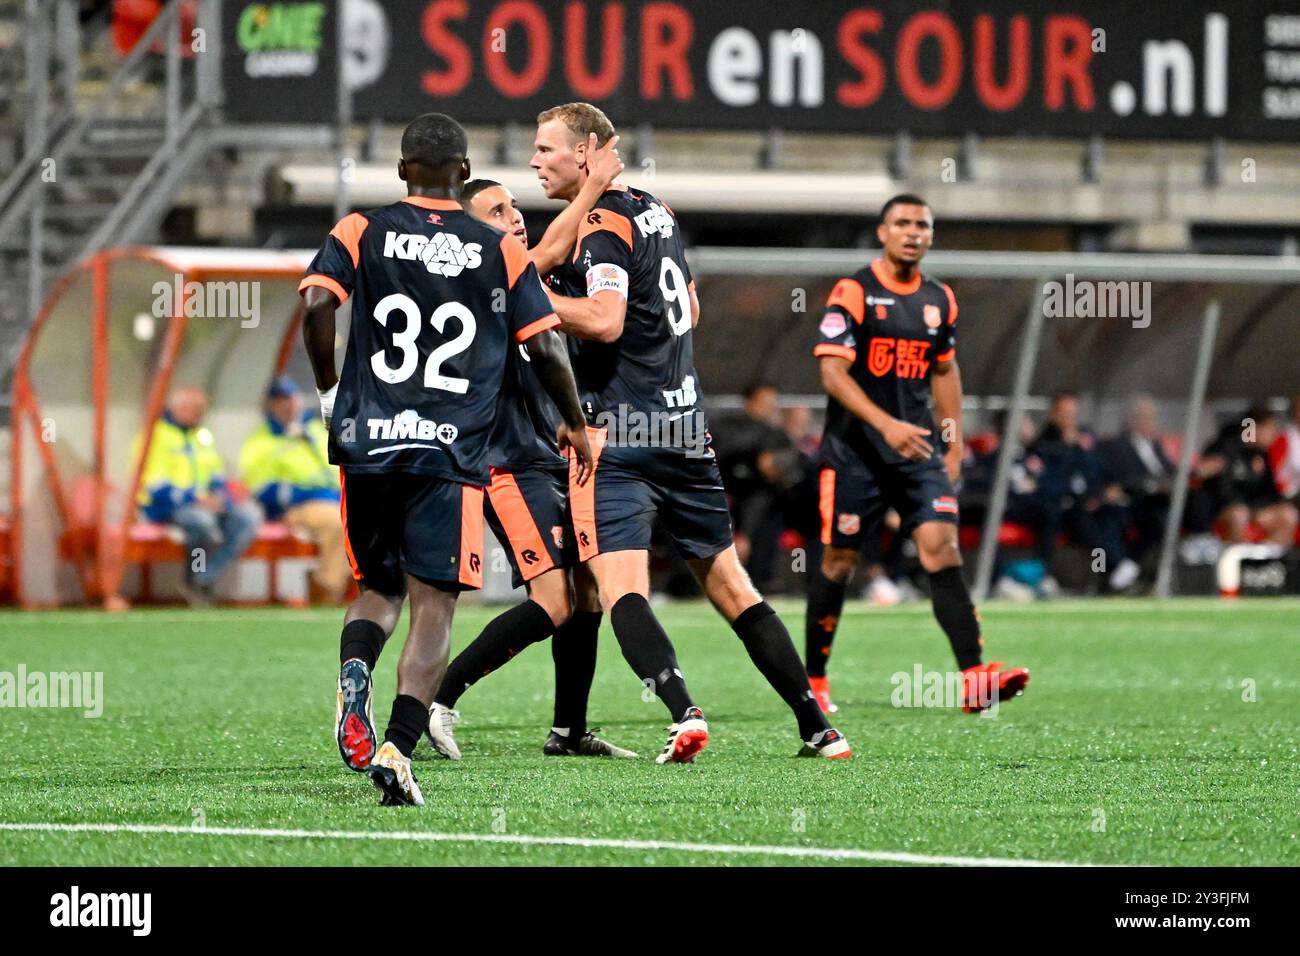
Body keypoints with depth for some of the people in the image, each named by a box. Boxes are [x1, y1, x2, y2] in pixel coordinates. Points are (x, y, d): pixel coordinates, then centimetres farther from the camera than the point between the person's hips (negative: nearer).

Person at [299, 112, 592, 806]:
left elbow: (316, 306, -9)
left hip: (366, 444, 2)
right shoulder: (501, 251, 5)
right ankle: (397, 747, -19)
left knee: (378, 588, 19)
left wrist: (329, 392, 6)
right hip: (450, 454, -2)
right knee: (433, 605, -3)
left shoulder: (361, 233, 5)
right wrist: (575, 425, 19)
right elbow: (545, 346, 3)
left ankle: (353, 673, -12)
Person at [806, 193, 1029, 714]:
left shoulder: (939, 300, 10)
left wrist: (954, 442, 18)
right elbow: (832, 372, -16)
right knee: (838, 560, 3)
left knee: (942, 547, -12)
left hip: (918, 447, 4)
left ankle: (974, 679, -21)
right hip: (855, 450, -4)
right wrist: (886, 424, -27)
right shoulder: (853, 293, -8)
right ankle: (813, 681, 19)